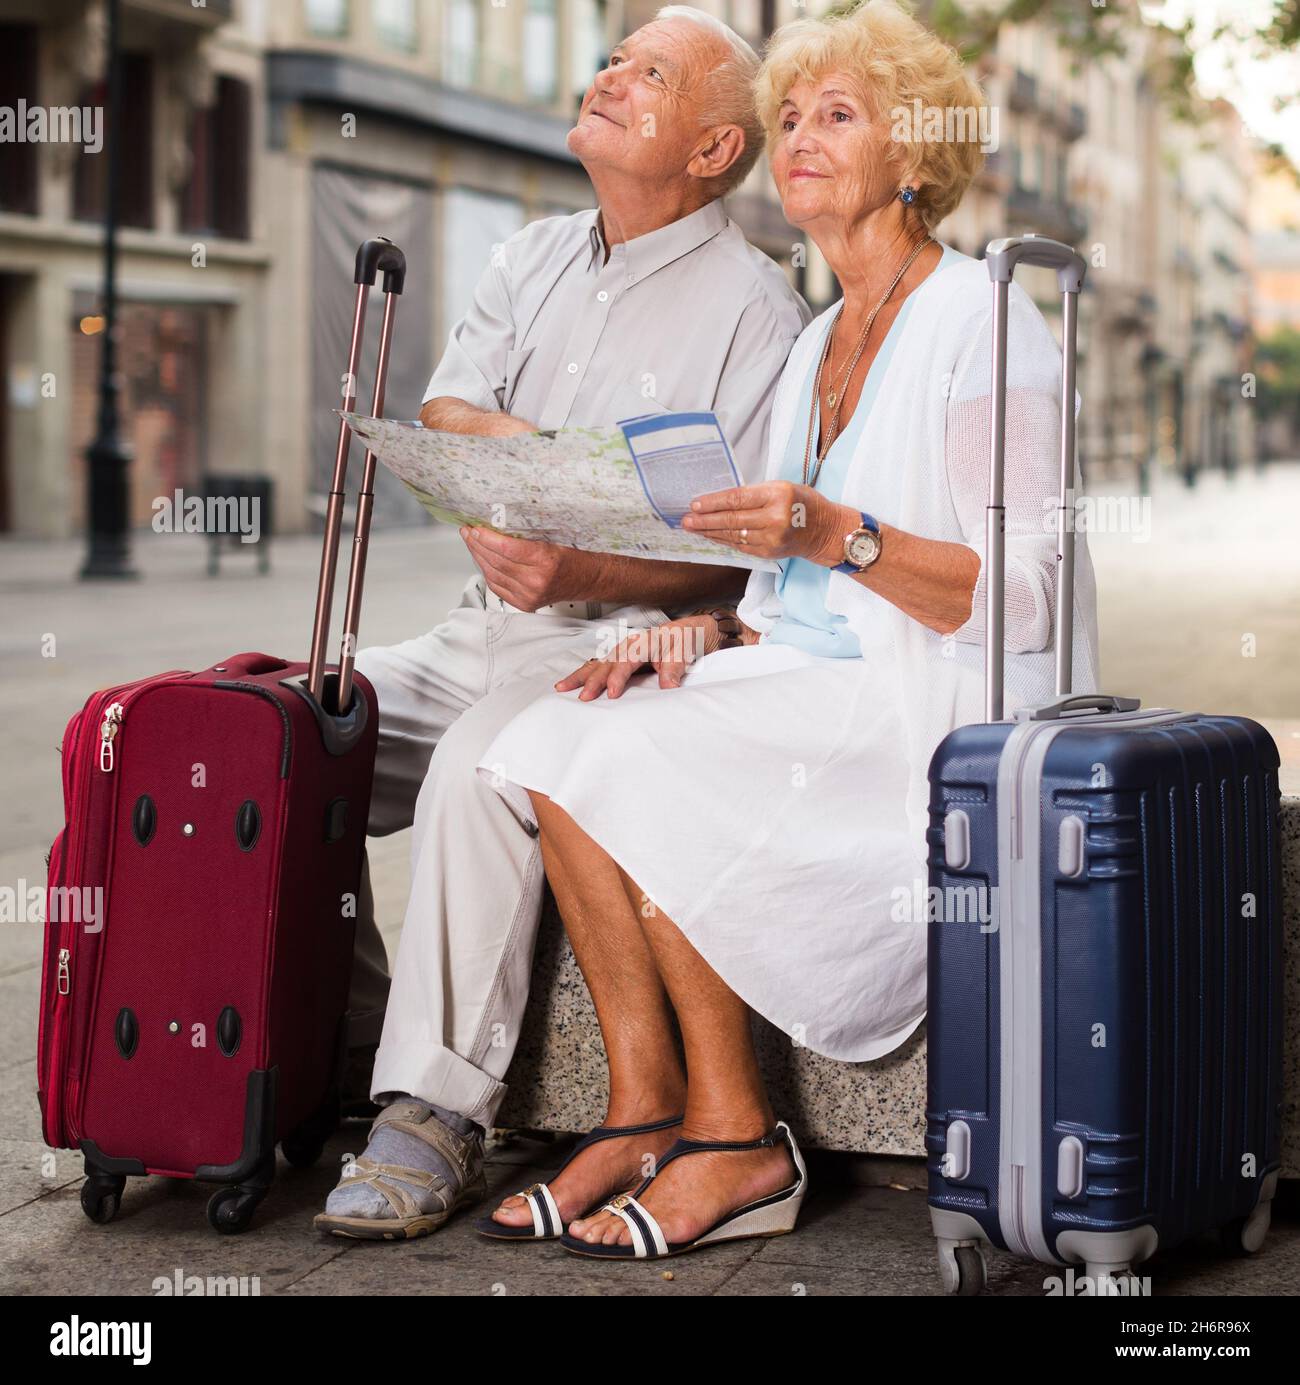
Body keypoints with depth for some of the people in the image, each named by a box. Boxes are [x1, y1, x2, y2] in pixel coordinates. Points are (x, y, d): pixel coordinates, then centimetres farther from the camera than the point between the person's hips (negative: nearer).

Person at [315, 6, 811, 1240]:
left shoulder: (752, 305, -3)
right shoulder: (533, 259, 17)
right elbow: (439, 415, 5)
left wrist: (579, 571, -26)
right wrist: (511, 443, -19)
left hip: (632, 644, -7)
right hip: (479, 633, 7)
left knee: (479, 765, -35)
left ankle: (437, 1117, -29)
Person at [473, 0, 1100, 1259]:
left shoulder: (981, 327, -7)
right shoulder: (818, 347, 18)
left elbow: (1021, 597, -16)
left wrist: (831, 533, -27)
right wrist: (702, 630, -1)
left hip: (949, 709, -8)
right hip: (813, 681, 8)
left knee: (639, 762, -26)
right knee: (561, 742, -15)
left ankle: (737, 1139, -14)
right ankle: (644, 1110, -13)